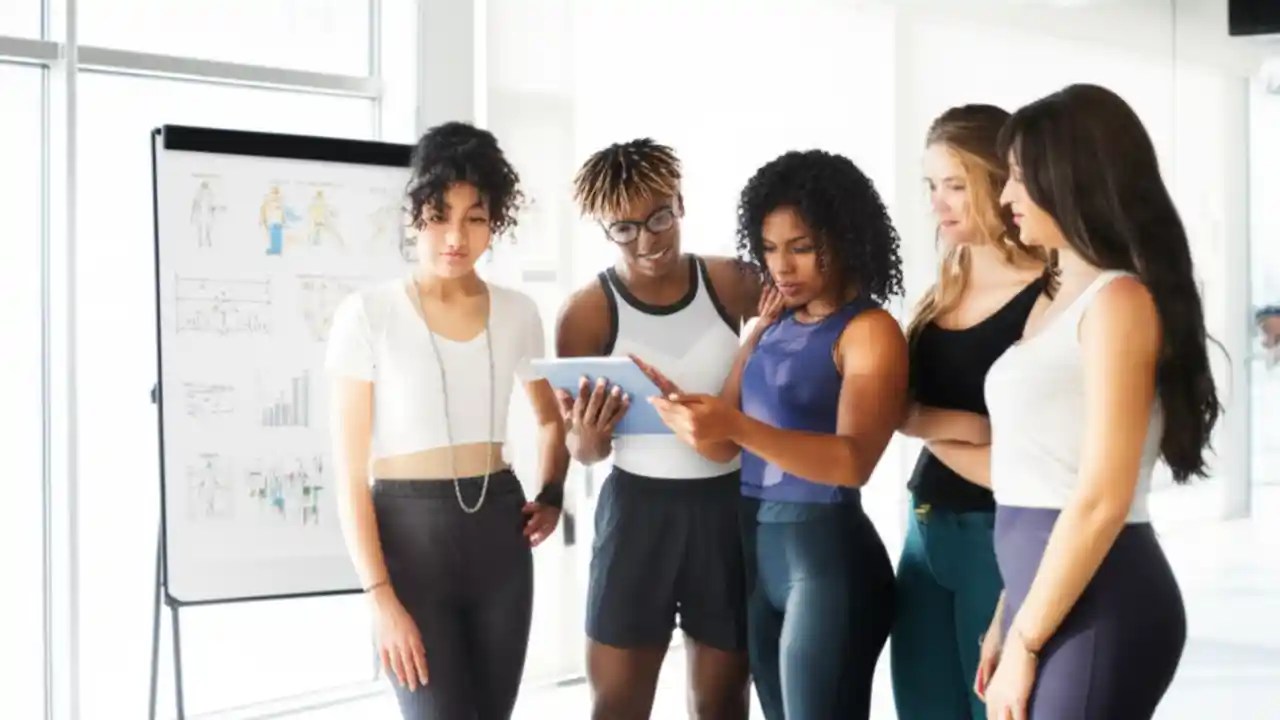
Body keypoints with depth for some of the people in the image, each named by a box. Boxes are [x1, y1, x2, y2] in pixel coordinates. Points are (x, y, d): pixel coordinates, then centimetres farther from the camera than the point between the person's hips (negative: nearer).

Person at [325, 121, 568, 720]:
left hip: (500, 534, 5)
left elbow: (551, 417, 25)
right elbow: (351, 475, -9)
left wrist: (550, 496, 6)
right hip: (409, 535, -4)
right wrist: (381, 599, -15)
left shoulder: (517, 313, 5)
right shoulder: (368, 315, -8)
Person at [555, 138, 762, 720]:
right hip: (638, 509, -1)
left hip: (731, 506, 2)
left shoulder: (731, 283, -4)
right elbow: (581, 453, -1)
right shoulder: (588, 311, -7)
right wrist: (588, 437, -25)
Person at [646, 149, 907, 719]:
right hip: (755, 548, 8)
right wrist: (677, 404, -14)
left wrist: (738, 426, -34)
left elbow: (854, 461, -23)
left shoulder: (871, 331, -9)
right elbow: (723, 444, 8)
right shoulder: (772, 325, 13)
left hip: (828, 552, -8)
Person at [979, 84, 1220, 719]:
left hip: (1094, 604, -8)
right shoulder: (1055, 300, 15)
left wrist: (1025, 642, -15)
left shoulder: (1118, 300, -12)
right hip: (1053, 591, 8)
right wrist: (1008, 619, 15)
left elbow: (1102, 498, -18)